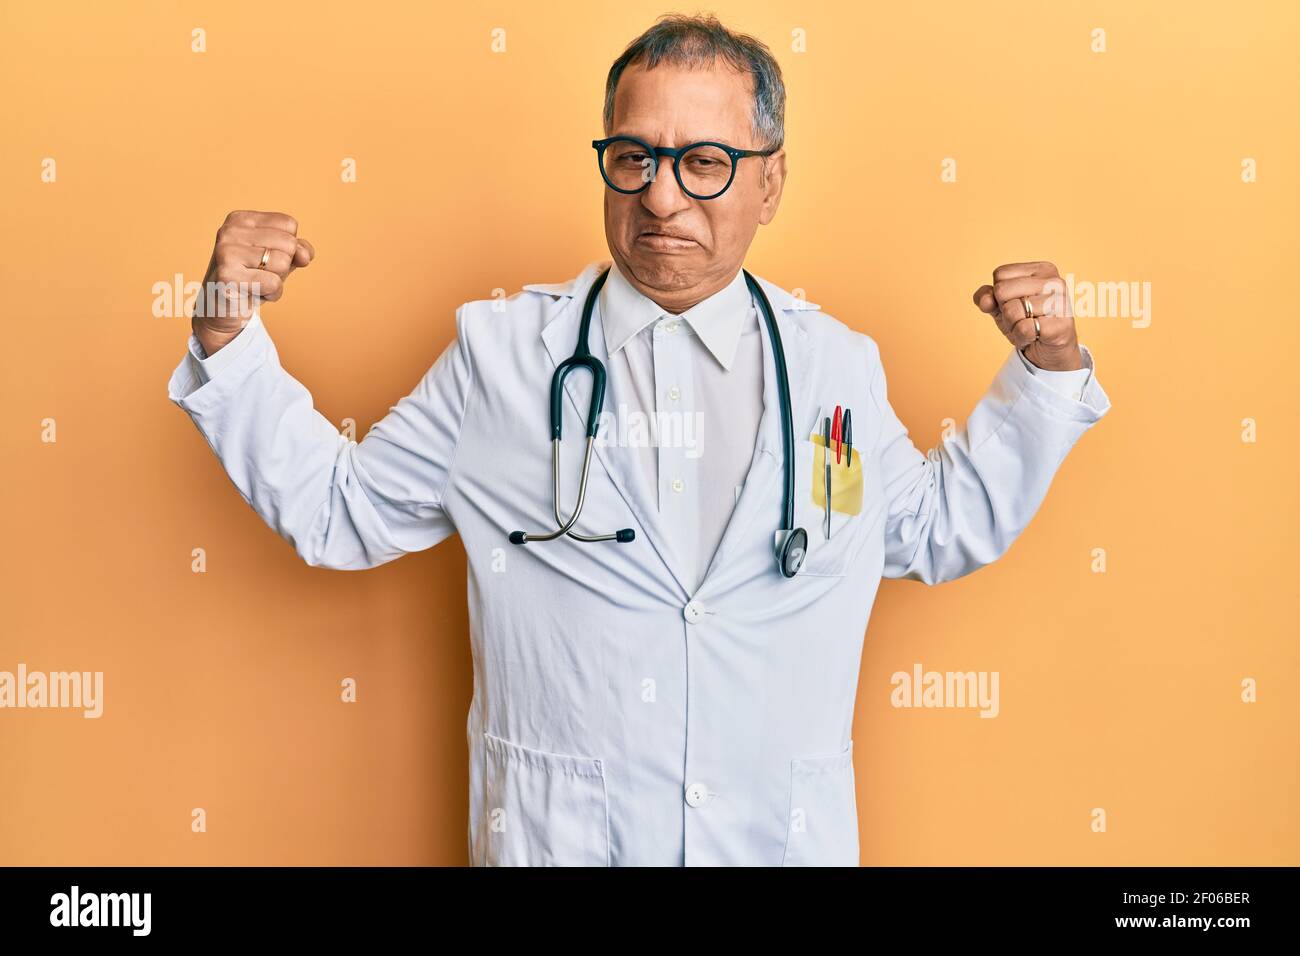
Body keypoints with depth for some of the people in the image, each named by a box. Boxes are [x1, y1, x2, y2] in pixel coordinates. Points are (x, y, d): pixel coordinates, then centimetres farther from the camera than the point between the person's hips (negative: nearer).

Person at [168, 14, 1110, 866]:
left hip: (789, 838, 2)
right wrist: (231, 336, -7)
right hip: (552, 837, -1)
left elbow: (938, 528, 14)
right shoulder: (500, 351, -3)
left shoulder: (839, 364, 2)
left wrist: (1047, 367, 5)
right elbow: (334, 510, 3)